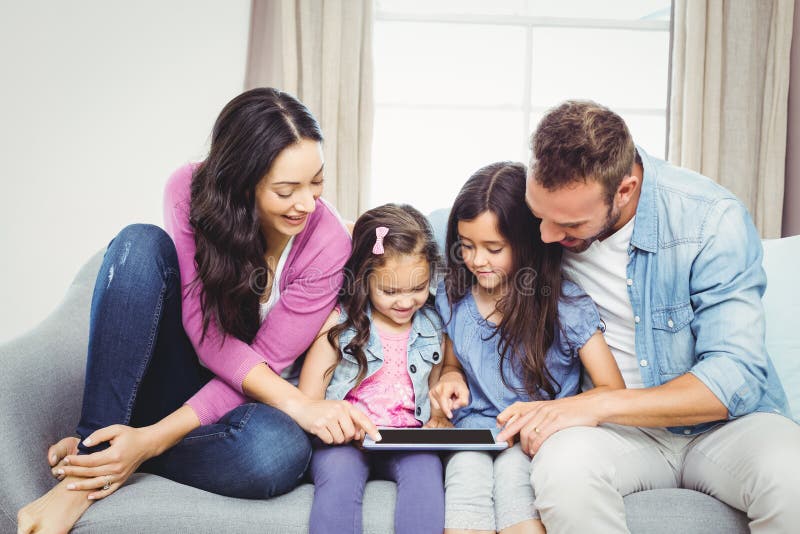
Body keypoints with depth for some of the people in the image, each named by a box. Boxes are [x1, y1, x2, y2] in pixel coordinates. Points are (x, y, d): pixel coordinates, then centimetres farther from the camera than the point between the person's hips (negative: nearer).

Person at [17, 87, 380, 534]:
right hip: (171, 373, 1)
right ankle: (93, 445, -23)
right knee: (141, 243, -26)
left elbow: (266, 362, -19)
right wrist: (298, 403, -34)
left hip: (240, 397, 0)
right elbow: (204, 329, -21)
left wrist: (154, 439, -29)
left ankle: (93, 465, -16)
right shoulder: (192, 191, -17)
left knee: (280, 450, -38)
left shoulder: (327, 242, -20)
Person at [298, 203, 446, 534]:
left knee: (426, 469, -30)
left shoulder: (433, 327, 10)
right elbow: (307, 404, -2)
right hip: (345, 439, -2)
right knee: (339, 472, -34)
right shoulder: (339, 324, 0)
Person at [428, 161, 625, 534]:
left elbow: (612, 390, -5)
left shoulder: (566, 306, -6)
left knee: (512, 468, -34)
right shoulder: (451, 297, 5)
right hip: (473, 432, 3)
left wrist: (543, 412, -19)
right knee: (467, 468, -30)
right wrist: (451, 378, -3)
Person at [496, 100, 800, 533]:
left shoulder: (713, 218, -17)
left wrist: (598, 404, -30)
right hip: (618, 430, 1)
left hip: (722, 419, 0)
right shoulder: (544, 210, -8)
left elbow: (735, 378, -21)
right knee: (563, 465, -35)